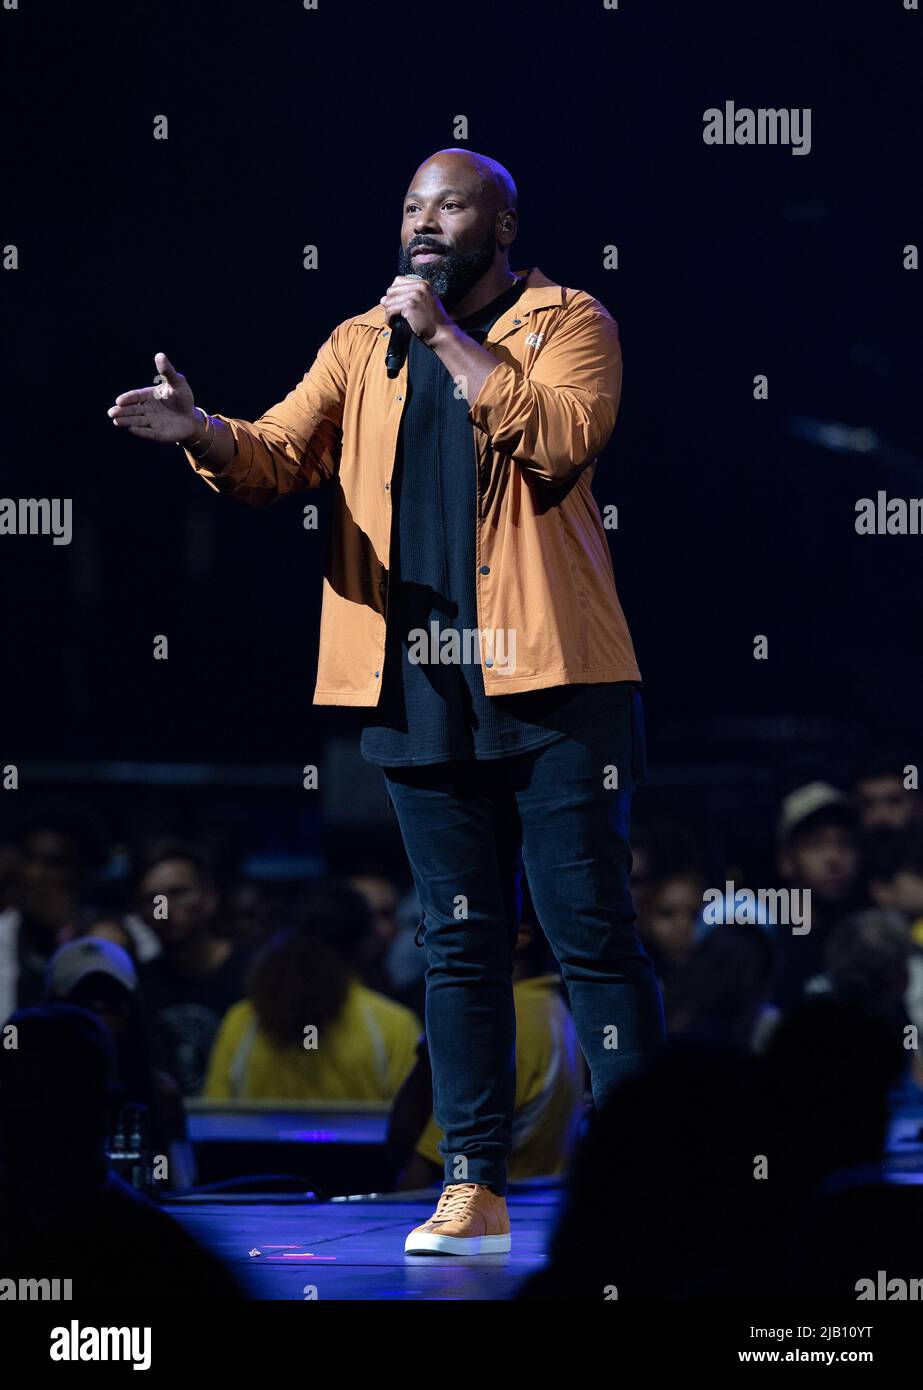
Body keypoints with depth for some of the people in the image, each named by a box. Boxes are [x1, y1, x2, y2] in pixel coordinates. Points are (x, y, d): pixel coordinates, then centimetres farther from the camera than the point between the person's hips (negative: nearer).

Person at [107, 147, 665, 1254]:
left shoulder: (569, 324, 2)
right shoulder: (360, 344, 14)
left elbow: (560, 437, -16)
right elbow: (279, 456, 3)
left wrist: (444, 334, -14)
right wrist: (202, 433, -18)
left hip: (550, 680, -4)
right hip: (420, 686, 4)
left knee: (591, 931, -3)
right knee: (460, 939, 7)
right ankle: (474, 1187, 10)